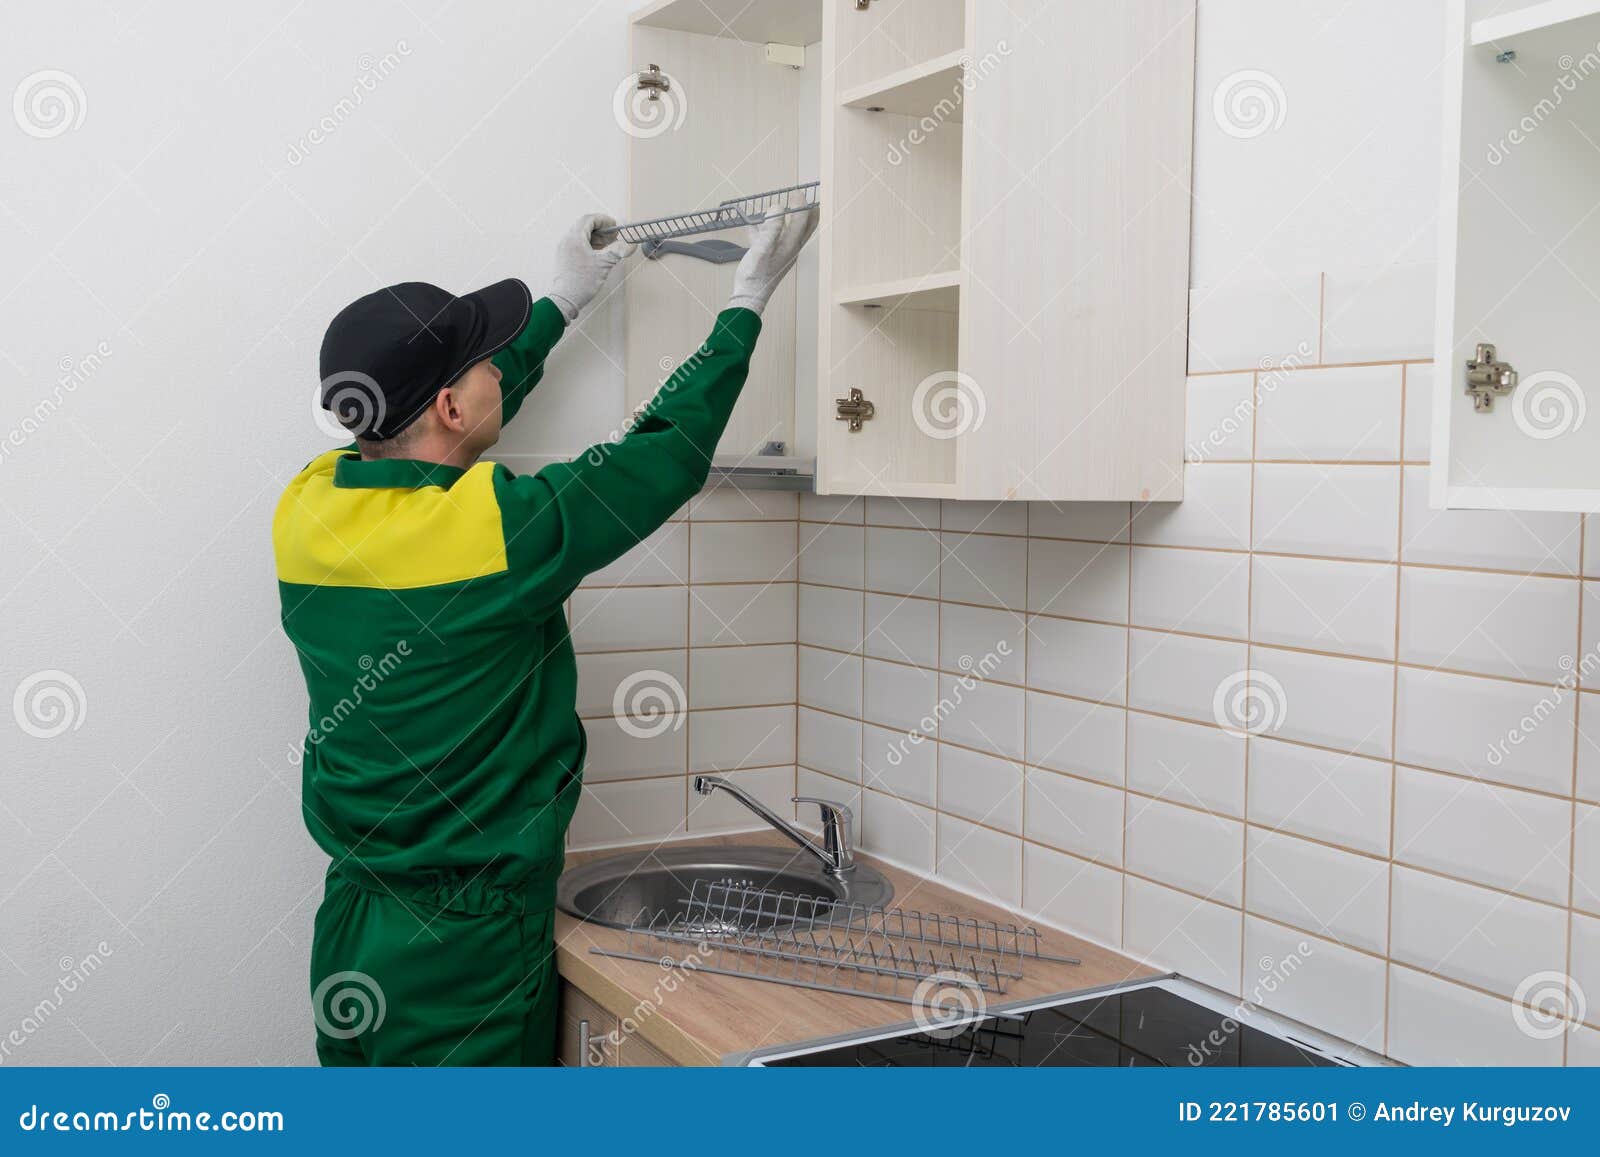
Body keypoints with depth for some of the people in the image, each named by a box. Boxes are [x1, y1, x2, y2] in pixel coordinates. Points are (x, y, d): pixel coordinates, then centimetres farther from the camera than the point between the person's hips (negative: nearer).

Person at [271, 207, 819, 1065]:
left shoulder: (307, 506, -4)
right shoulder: (498, 530, -23)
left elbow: (433, 436, 15)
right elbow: (670, 450, -10)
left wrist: (562, 302, 24)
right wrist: (748, 301, 3)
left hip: (350, 925, 7)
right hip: (462, 949, -7)